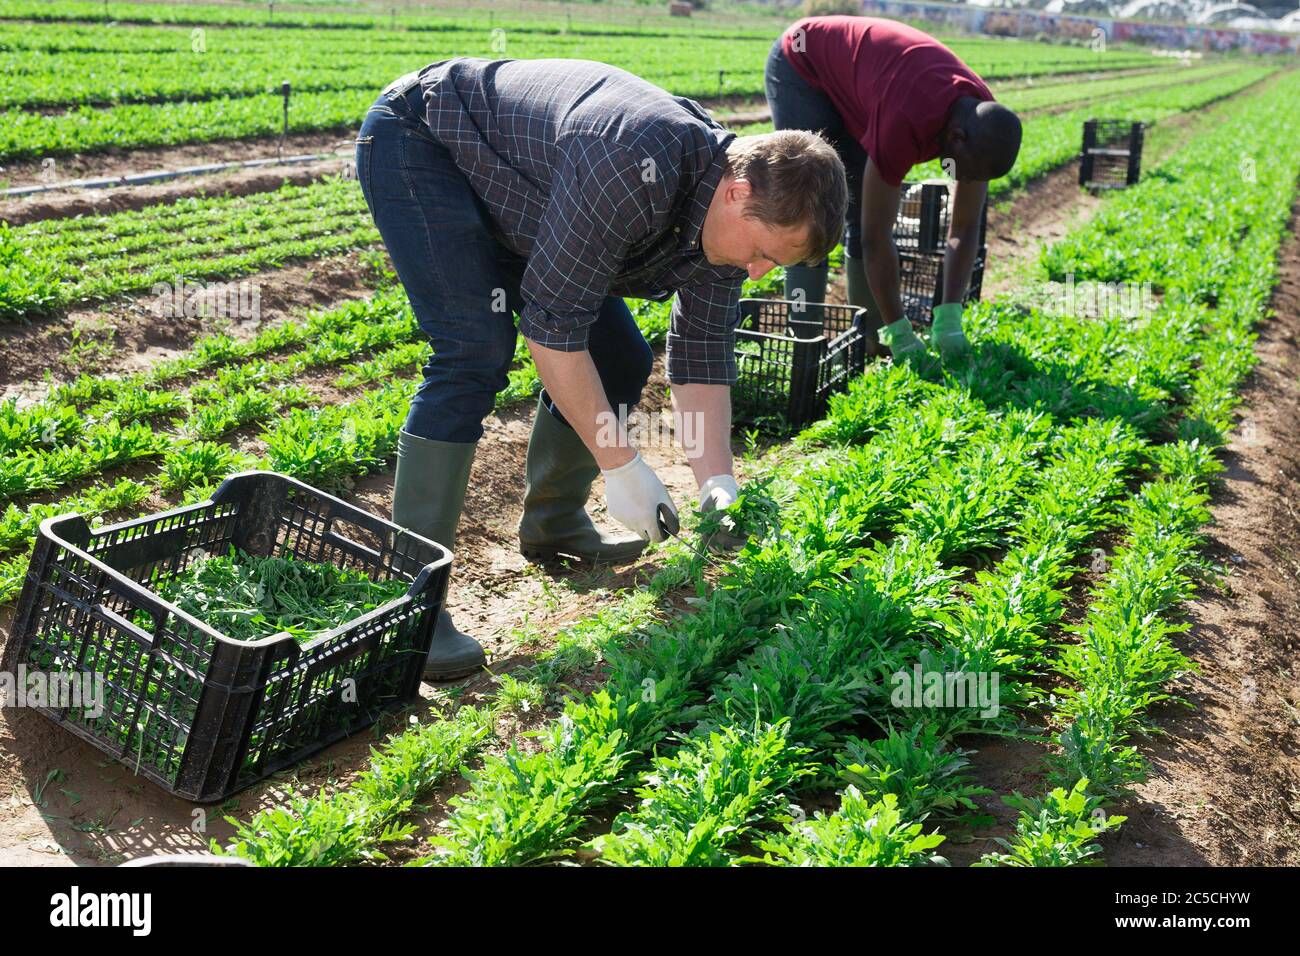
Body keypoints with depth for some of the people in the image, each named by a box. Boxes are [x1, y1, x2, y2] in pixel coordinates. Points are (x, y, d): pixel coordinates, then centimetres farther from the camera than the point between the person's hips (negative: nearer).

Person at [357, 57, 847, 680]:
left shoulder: (730, 213, -11)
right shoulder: (634, 169, -38)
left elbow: (702, 357, -5)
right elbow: (552, 322, -34)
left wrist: (718, 484, -15)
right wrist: (621, 464, -28)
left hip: (506, 197, 8)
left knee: (619, 359, 2)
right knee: (477, 351, -27)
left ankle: (553, 523, 24)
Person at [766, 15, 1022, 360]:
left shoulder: (983, 121, -20)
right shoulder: (905, 121, -41)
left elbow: (965, 228, -12)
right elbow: (876, 236, -35)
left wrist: (949, 318, -20)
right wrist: (899, 333, -30)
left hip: (853, 80, 7)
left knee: (866, 216, 1)